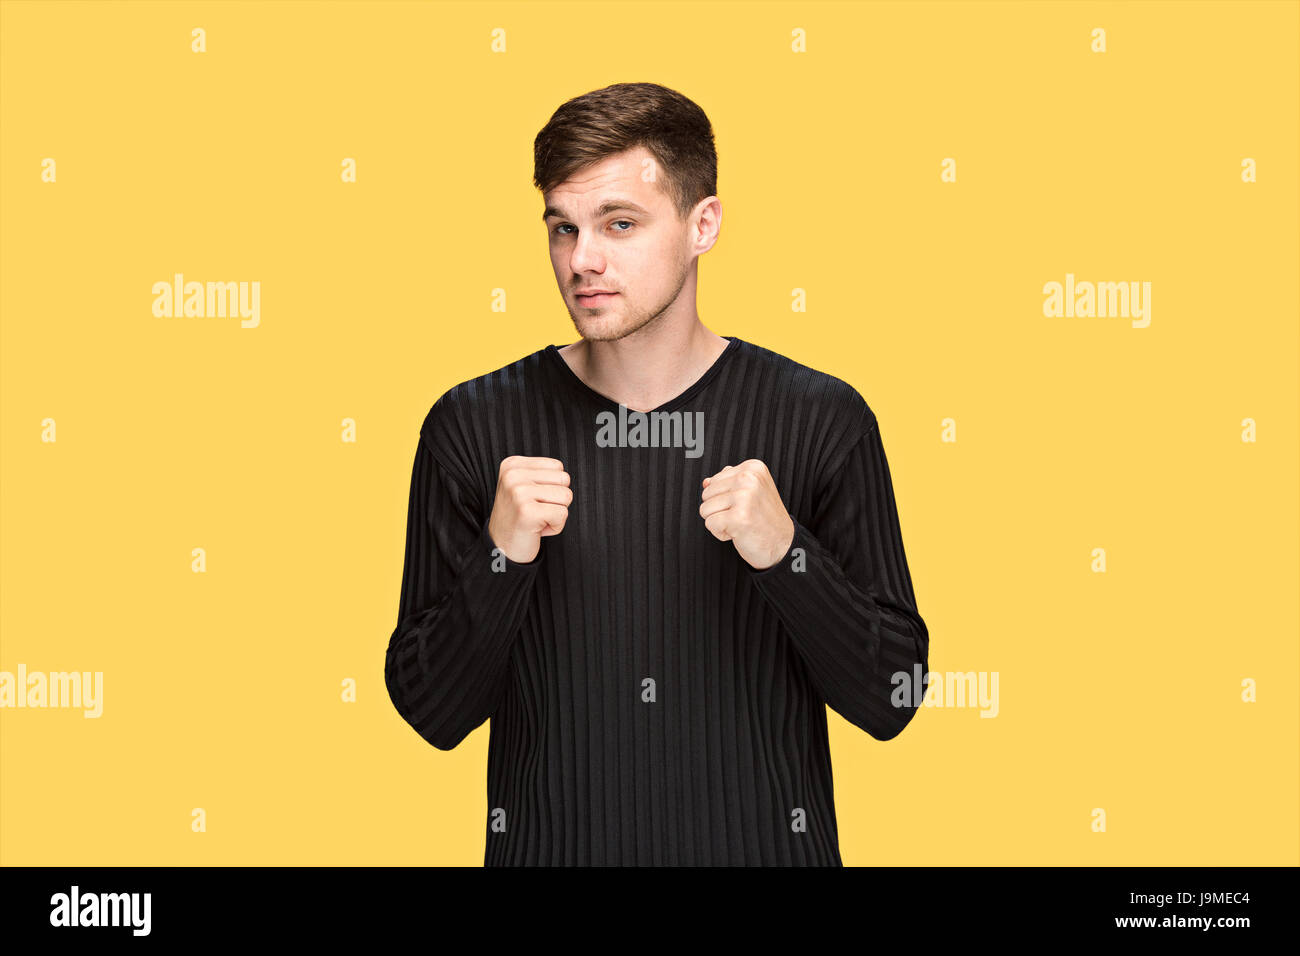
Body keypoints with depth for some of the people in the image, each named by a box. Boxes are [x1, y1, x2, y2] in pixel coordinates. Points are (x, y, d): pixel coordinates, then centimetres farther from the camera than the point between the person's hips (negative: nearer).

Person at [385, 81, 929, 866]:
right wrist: (500, 560, -20)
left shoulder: (822, 420, -7)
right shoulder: (473, 427, -6)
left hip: (763, 842, 0)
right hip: (550, 844, 1)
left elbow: (889, 703, -7)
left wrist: (785, 554, -21)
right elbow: (433, 714, -5)